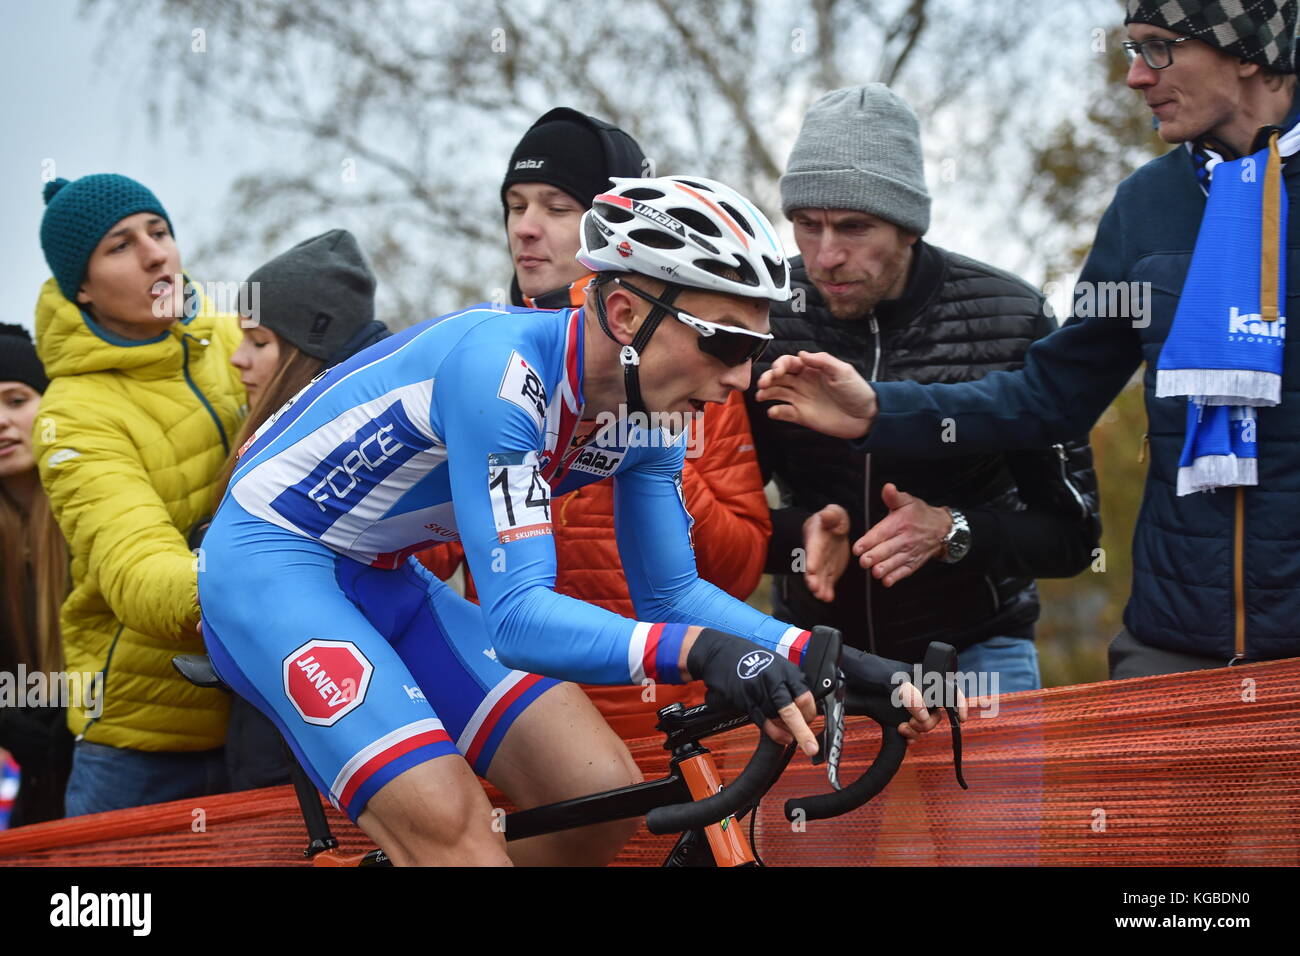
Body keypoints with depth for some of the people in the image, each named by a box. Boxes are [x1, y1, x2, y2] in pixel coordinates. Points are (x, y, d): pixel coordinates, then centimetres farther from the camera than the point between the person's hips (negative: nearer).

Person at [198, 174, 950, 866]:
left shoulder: (646, 409, -7)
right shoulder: (501, 368, -31)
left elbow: (672, 592, 4)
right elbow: (517, 616, -37)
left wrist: (818, 656, -12)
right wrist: (696, 650, -50)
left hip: (388, 581, 9)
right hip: (272, 559, -8)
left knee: (604, 796, -4)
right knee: (451, 830, -26)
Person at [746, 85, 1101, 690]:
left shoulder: (1012, 319, -10)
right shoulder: (762, 317, -9)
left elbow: (1072, 533, -6)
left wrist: (951, 532, -23)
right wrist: (797, 536, -21)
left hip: (976, 652, -1)